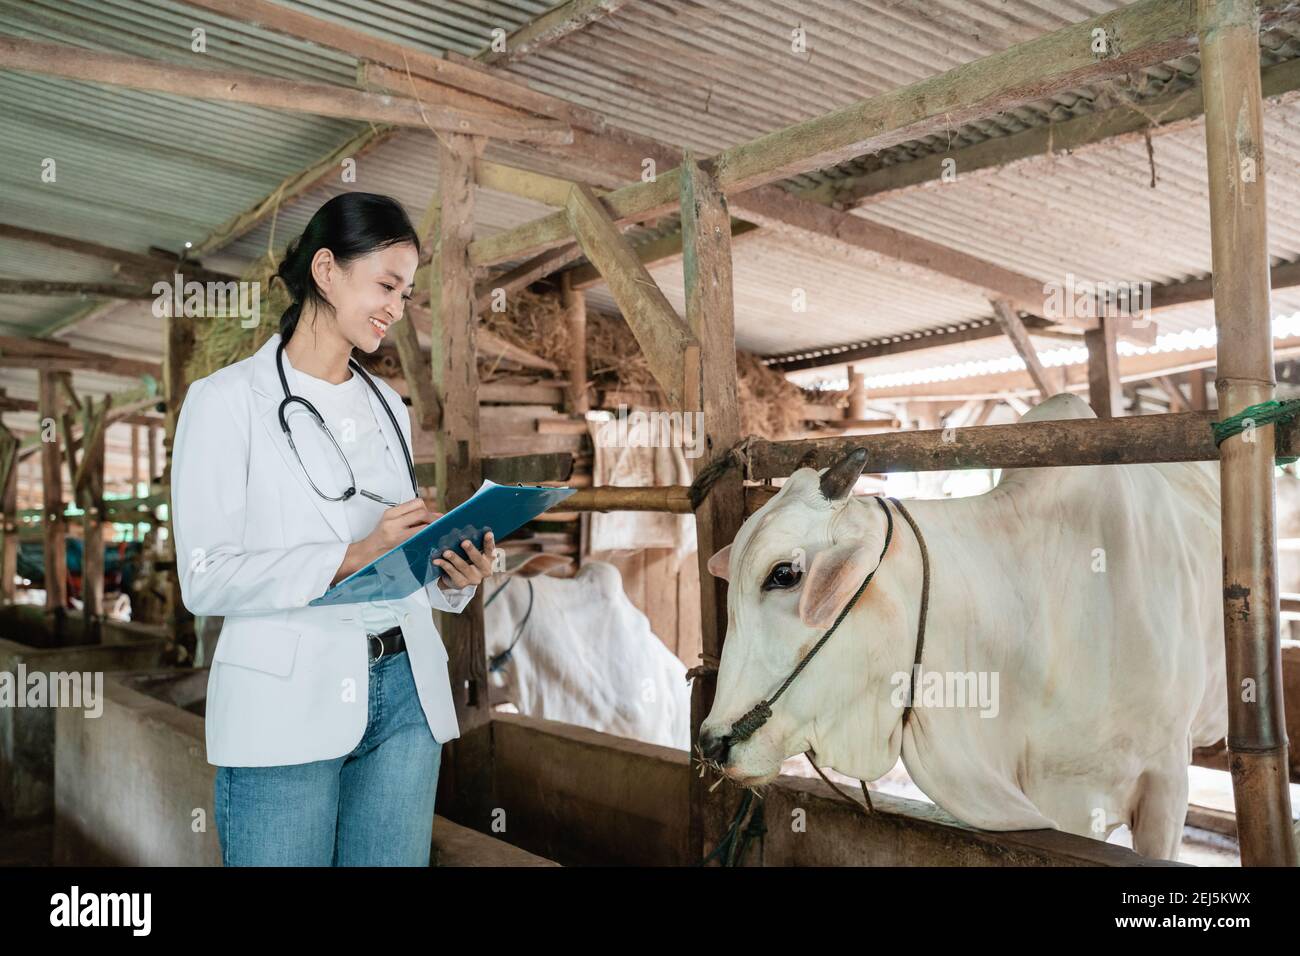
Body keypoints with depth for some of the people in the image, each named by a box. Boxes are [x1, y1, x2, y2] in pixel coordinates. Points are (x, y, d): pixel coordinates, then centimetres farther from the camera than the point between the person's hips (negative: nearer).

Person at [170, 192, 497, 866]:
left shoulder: (387, 405, 15)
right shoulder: (227, 400, -3)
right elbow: (205, 580, -10)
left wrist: (452, 577, -2)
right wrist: (352, 557, -20)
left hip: (405, 691, 5)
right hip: (287, 708, -5)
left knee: (395, 858, 10)